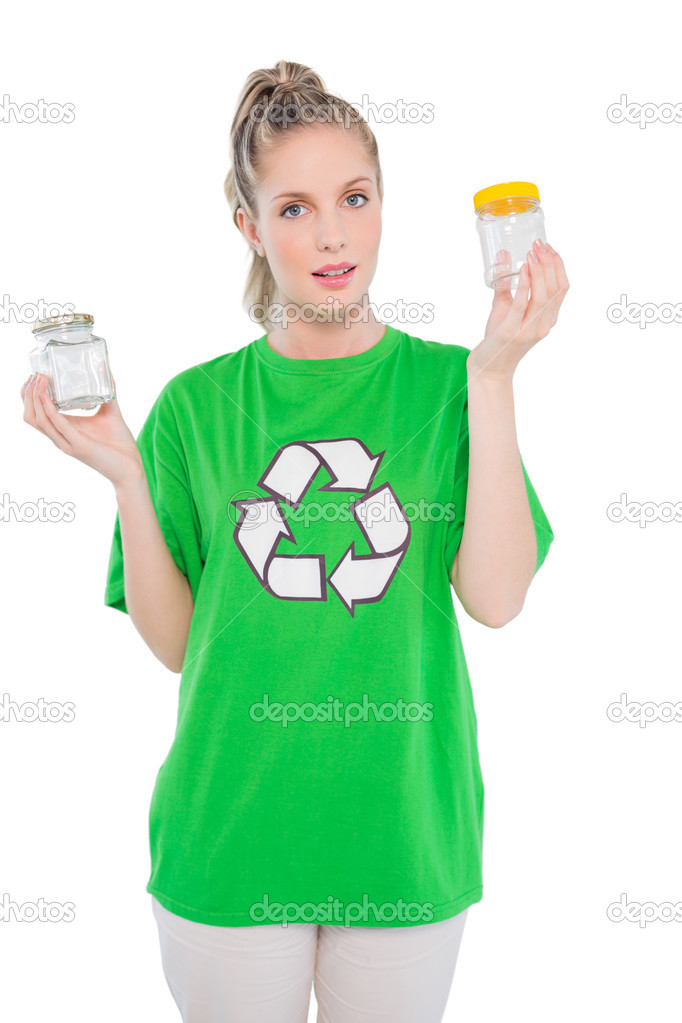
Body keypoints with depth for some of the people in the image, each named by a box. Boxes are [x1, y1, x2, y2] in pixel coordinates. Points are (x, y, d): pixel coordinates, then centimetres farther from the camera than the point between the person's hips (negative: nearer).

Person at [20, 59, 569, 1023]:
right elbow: (174, 641, -1)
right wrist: (125, 474, -13)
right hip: (229, 835, 1)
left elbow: (496, 599, -15)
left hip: (404, 834, 0)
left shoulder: (446, 383, -4)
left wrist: (495, 375, -19)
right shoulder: (197, 406, -3)